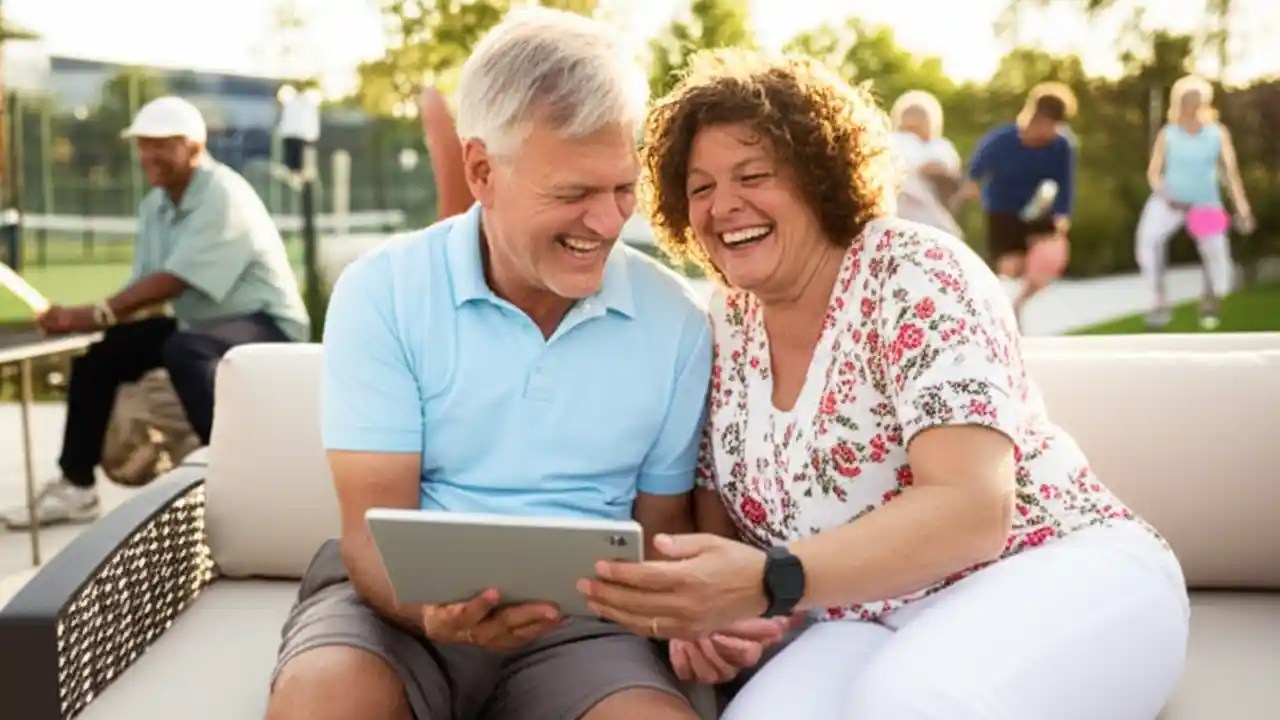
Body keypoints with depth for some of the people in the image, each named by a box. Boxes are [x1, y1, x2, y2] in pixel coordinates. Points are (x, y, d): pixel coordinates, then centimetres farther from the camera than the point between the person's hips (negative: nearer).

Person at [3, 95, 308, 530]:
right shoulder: (155, 205, 6)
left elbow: (172, 282, -27)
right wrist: (99, 321, -16)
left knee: (184, 350, -36)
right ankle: (76, 486, 8)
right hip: (199, 325, 9)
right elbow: (145, 286, 2)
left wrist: (94, 315, -30)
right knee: (101, 353, 2)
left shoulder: (224, 197, -21)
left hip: (268, 325, -9)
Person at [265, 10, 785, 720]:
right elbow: (374, 529, -10)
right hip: (406, 601, -1)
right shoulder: (381, 292, -6)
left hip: (579, 614, 2)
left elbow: (661, 525, 9)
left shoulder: (675, 321, 0)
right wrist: (430, 607, -33)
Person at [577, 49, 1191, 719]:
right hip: (876, 620, 3)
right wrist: (703, 606, -15)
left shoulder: (913, 274, -15)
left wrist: (767, 584, -39)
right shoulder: (722, 332, 3)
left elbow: (970, 511, -26)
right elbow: (716, 517, 9)